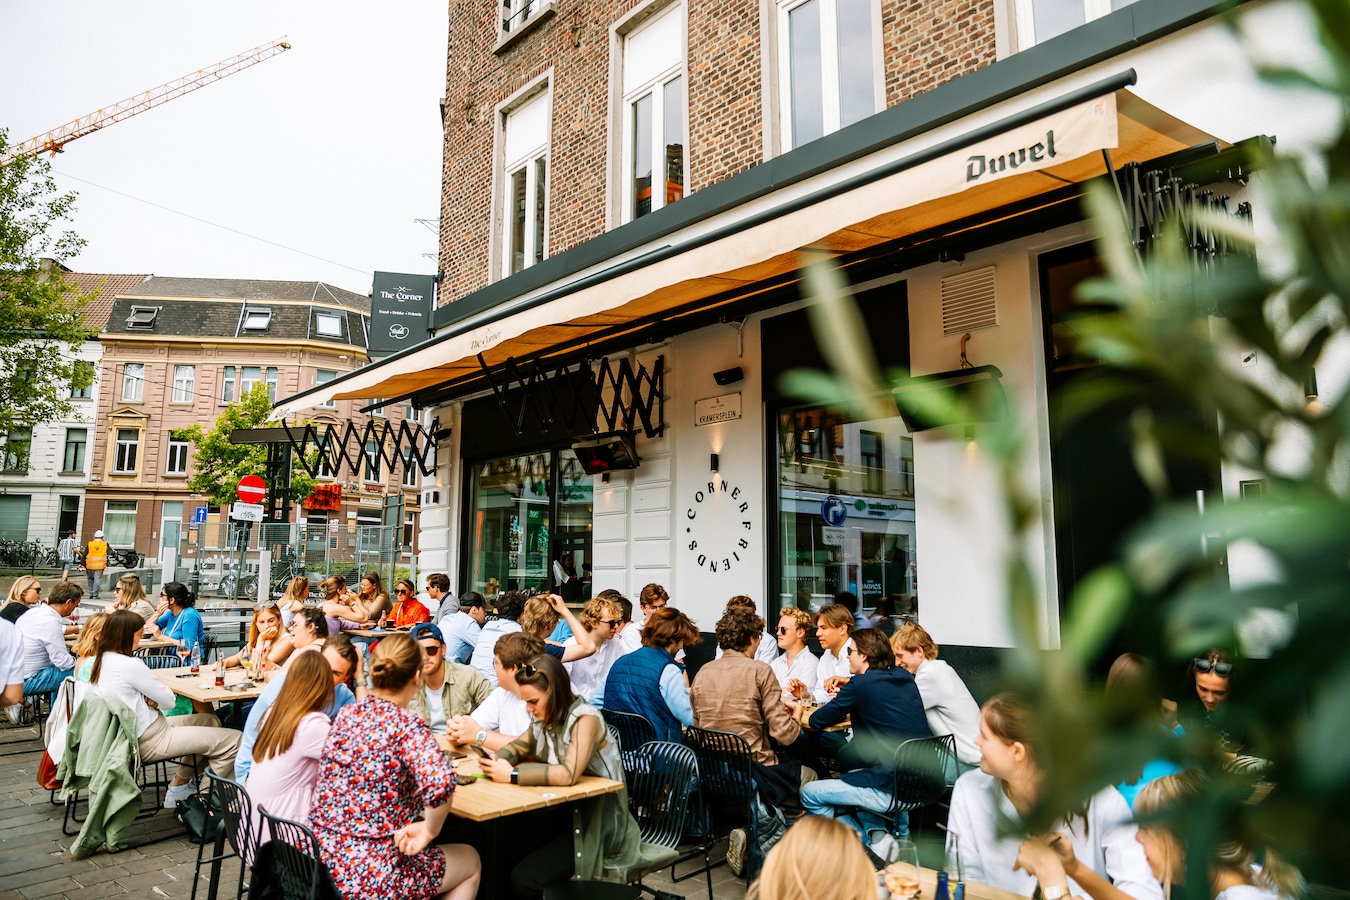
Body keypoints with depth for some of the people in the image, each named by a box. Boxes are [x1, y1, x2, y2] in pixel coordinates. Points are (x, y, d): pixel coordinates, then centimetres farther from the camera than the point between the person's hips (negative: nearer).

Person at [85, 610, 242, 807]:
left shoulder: (100, 661, 6)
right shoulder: (129, 665, -23)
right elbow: (169, 701, -15)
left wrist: (150, 698, -5)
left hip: (129, 735, 11)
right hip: (149, 742, -11)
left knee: (210, 721, 22)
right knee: (232, 740, -15)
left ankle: (179, 789, 24)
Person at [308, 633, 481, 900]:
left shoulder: (346, 715, 1)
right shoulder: (408, 726, -18)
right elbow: (441, 784, -35)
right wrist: (430, 830, -17)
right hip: (367, 878, -7)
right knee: (470, 860, 20)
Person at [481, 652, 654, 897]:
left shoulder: (585, 719, -20)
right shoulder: (546, 718, 3)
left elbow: (568, 774, -34)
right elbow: (516, 747, 12)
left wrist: (512, 775, -29)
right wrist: (497, 762, -12)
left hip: (596, 824, -7)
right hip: (563, 813, 7)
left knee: (524, 879, -20)